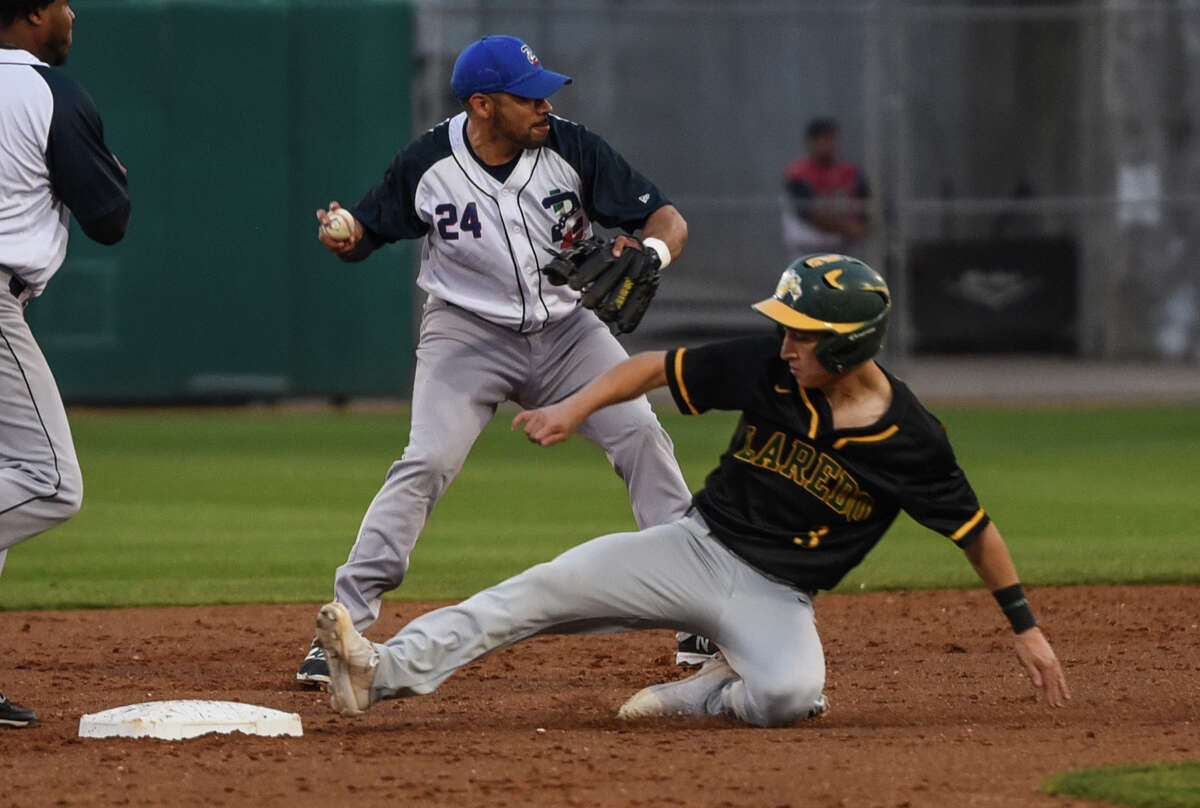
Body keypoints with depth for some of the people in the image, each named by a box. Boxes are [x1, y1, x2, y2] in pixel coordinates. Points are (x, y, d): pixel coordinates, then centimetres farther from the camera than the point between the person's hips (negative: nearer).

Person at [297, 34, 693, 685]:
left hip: (565, 329, 2)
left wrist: (651, 251, -34)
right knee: (426, 464, -18)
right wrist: (341, 237, -25)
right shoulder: (426, 166, -15)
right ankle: (345, 625, -14)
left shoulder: (572, 151, -14)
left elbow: (667, 217, -11)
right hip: (467, 332, -2)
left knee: (642, 437, -12)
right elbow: (366, 231, -1)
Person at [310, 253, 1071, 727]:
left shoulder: (910, 439, -14)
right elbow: (659, 367, -1)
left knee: (791, 694, -36)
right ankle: (381, 673, -25)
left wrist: (1026, 627, -3)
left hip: (776, 598, -2)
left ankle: (710, 696, -2)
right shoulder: (767, 367, -8)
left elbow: (976, 530, -4)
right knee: (537, 592, -15)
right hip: (693, 547, 3)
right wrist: (579, 406, -15)